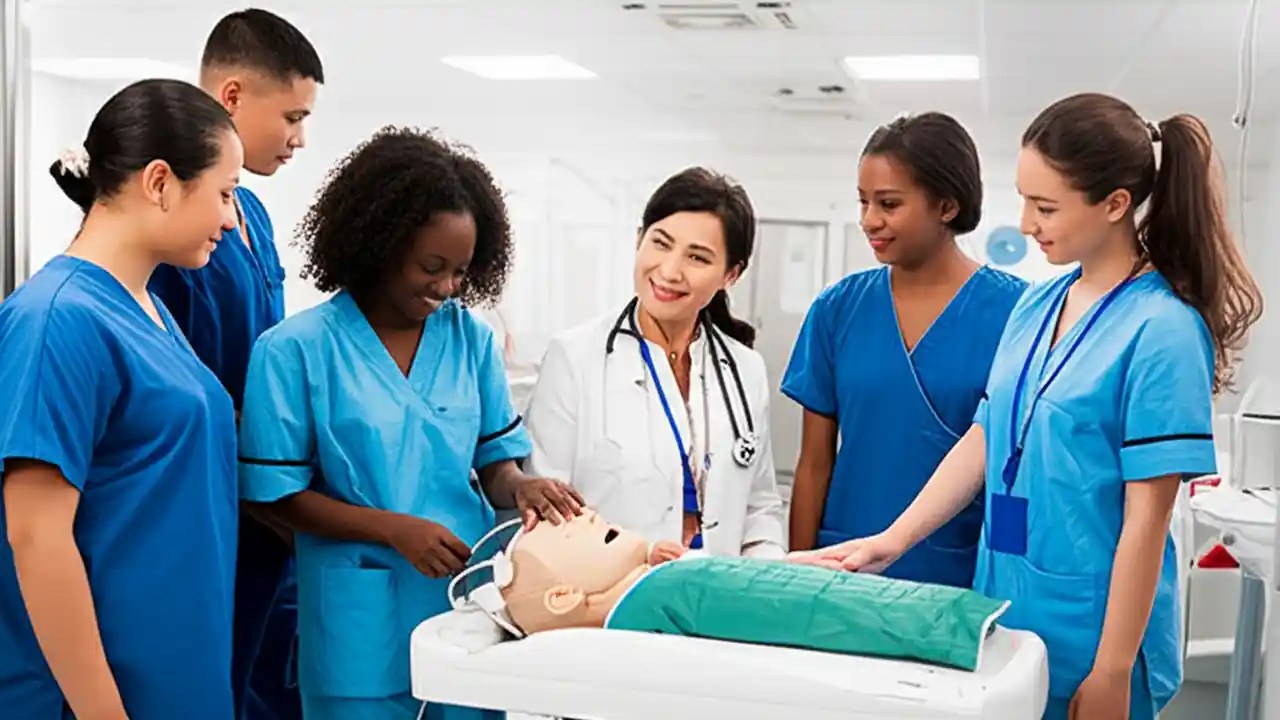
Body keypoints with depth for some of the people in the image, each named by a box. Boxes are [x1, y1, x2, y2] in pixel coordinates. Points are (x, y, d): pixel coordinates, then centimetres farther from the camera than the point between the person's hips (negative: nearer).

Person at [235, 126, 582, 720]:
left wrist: (519, 487, -15)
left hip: (472, 598, 3)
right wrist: (394, 528, -17)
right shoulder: (296, 350, -7)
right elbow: (278, 494, -6)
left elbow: (494, 460, 8)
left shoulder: (472, 340, 4)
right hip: (364, 616, -3)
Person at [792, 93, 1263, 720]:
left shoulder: (1161, 331, -15)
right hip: (1006, 611, 6)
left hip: (1088, 634, -6)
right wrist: (892, 541, 2)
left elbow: (1145, 519, -15)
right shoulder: (1035, 305, 5)